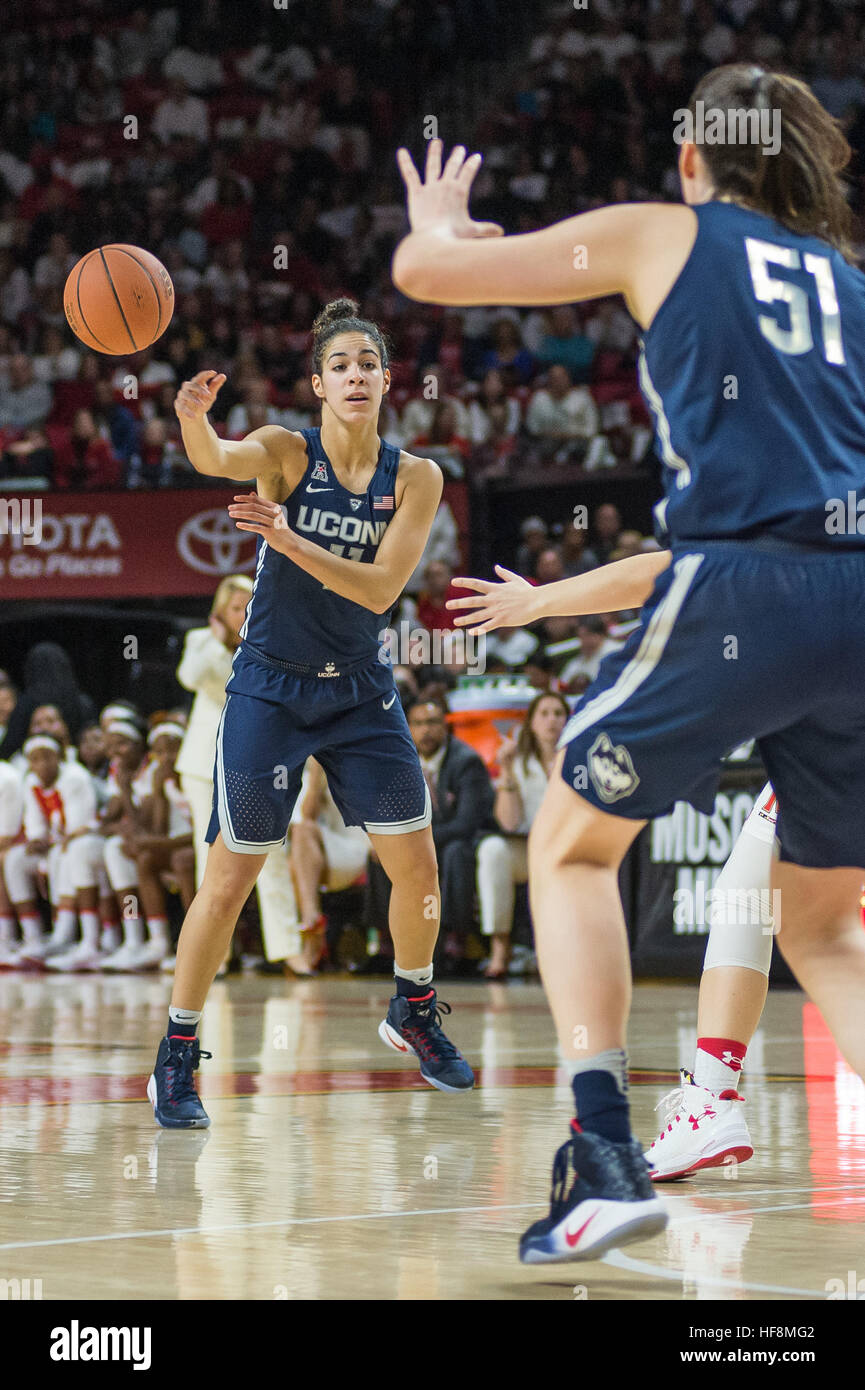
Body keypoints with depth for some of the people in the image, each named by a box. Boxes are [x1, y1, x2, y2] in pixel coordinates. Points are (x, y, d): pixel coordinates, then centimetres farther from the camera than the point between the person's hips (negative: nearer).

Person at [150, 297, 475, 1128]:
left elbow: (380, 588, -14)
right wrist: (193, 416, -56)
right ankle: (176, 1057, 7)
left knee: (418, 869, 4)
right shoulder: (286, 453, -10)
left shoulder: (415, 479, -3)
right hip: (269, 691, -3)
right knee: (229, 880, -5)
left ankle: (412, 1014, 30)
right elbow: (216, 460, -33)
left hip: (359, 693, 3)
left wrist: (291, 541, -28)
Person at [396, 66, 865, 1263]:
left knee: (572, 847, 15)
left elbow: (424, 270, 17)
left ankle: (605, 1156, -2)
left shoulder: (660, 234, 13)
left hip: (741, 583, -4)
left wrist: (437, 220, 40)